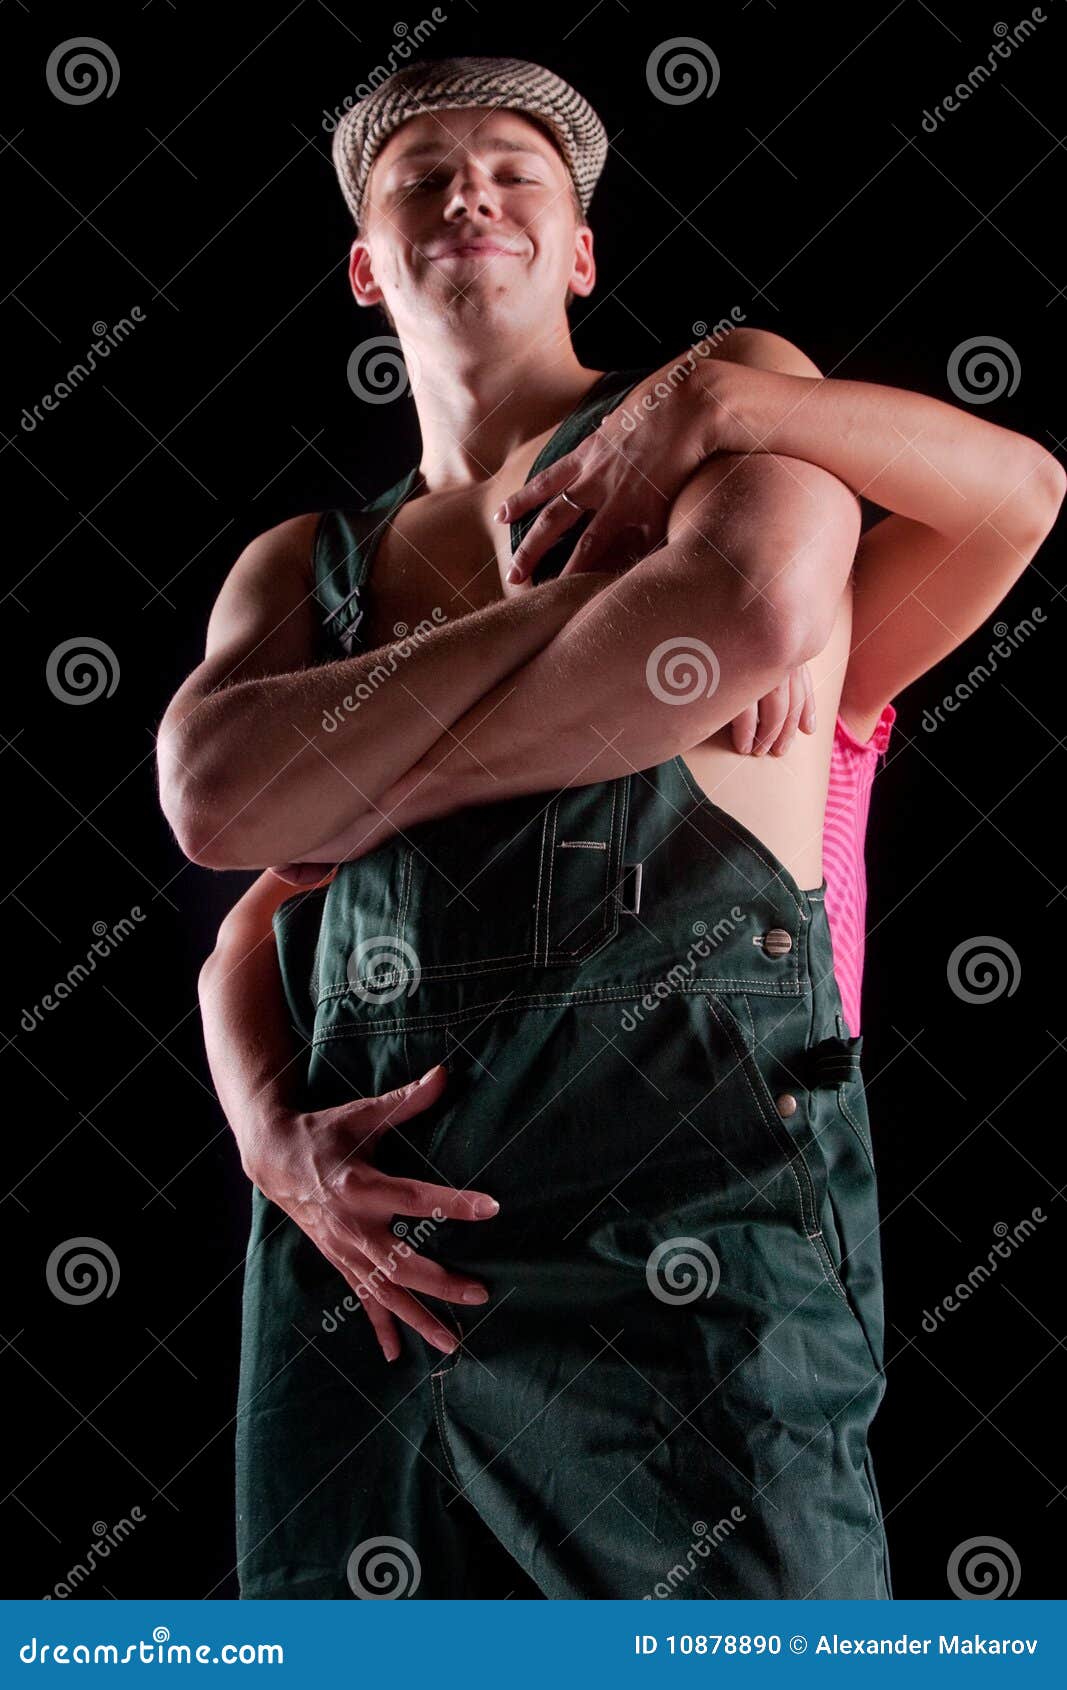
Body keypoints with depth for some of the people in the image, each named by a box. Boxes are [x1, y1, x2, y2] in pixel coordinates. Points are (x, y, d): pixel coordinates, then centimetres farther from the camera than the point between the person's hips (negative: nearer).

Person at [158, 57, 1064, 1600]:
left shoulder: (734, 390, 9)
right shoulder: (304, 567, 22)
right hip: (365, 1218, 4)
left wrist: (372, 794, -3)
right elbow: (213, 800, 6)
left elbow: (752, 603, -14)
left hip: (684, 1161, -4)